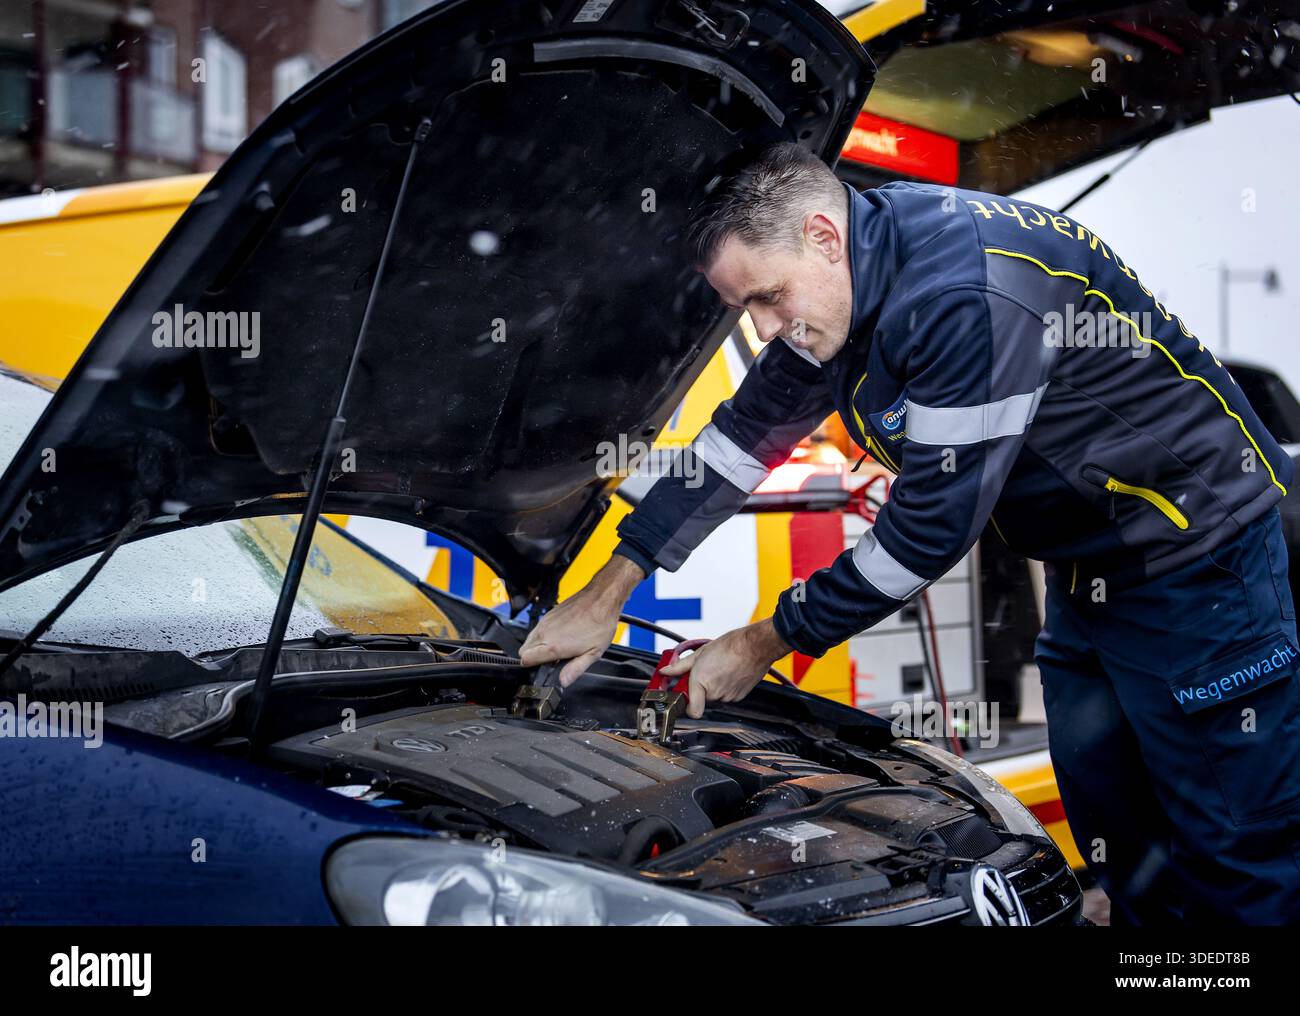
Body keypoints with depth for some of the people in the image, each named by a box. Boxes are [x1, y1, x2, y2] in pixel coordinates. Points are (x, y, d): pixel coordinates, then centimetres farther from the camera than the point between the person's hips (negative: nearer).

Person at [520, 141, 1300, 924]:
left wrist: (766, 644, -15)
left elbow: (935, 523, -26)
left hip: (1192, 544, -9)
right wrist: (606, 596, 6)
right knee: (1122, 845, 13)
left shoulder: (969, 293, -30)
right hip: (1086, 566, 9)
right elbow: (742, 438, 8)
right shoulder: (836, 291, 0)